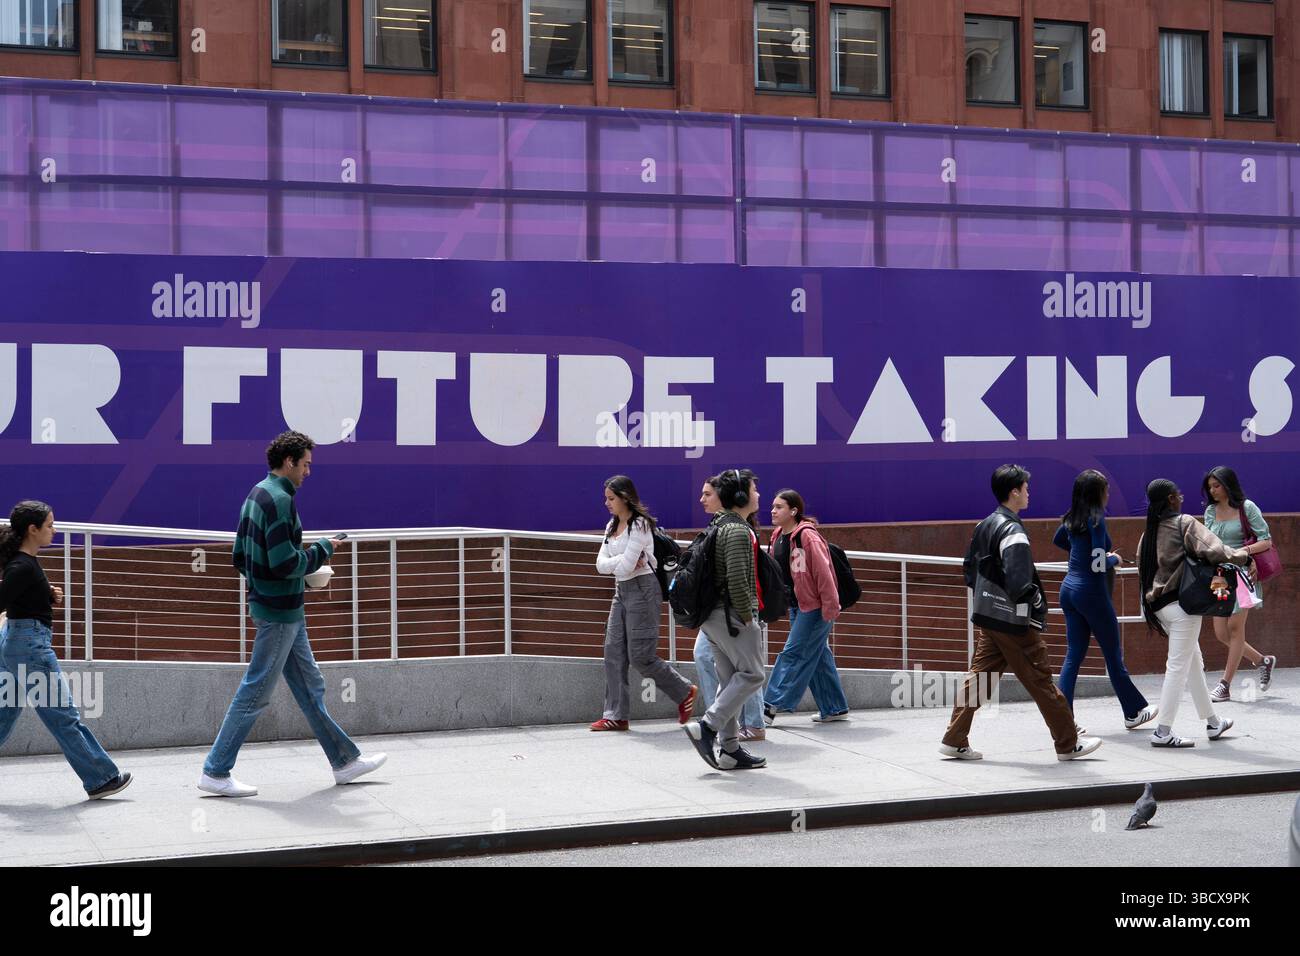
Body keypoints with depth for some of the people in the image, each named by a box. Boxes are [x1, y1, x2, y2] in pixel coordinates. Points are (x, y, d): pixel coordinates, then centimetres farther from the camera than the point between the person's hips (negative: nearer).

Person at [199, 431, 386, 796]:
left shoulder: (256, 494, 12)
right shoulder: (279, 499, -18)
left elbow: (239, 558, 15)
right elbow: (284, 563, -25)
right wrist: (322, 549, -10)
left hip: (276, 608, 10)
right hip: (280, 613, -10)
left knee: (310, 687, 15)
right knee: (255, 693, -2)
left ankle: (345, 761, 23)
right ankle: (215, 773, 5)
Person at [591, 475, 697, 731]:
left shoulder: (640, 525, -14)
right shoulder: (612, 526, 13)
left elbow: (625, 567, -21)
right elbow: (601, 564, 3)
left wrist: (621, 563, -1)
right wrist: (622, 561, -12)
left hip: (642, 589, -8)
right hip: (621, 591, 8)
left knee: (640, 655, -7)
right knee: (613, 652, 1)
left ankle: (685, 692, 13)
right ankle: (616, 715, 3)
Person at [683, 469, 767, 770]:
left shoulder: (720, 527, 16)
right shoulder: (739, 531, -15)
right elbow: (737, 579, -23)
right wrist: (747, 616, -14)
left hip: (714, 615, 10)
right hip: (733, 616, -10)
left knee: (730, 680, 10)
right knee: (751, 674, -5)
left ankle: (729, 749, 10)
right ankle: (706, 728, -12)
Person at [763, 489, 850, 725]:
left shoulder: (807, 536, -19)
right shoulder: (777, 537, 7)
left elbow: (823, 573, -20)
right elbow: (776, 572, 16)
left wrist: (830, 608, -19)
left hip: (815, 607, -9)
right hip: (796, 606, 9)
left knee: (794, 654, -7)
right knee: (818, 656, 13)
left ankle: (771, 706, -5)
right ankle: (835, 708, 21)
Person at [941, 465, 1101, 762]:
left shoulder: (985, 526, 9)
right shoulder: (1013, 531, -19)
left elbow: (970, 568, 18)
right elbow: (1019, 584, -26)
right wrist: (1037, 601, -9)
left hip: (988, 616, 8)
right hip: (1014, 621, -8)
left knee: (979, 676, 10)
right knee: (1041, 681, 1)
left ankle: (954, 740, 9)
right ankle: (1068, 744, 11)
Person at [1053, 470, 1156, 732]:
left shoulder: (1072, 518, 7)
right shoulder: (1096, 519, -16)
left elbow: (1058, 540, 28)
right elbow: (1099, 565, -21)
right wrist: (1115, 559, -1)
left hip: (1069, 588, 7)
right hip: (1091, 592, -7)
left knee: (1073, 654, 7)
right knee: (1113, 654, 7)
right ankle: (1134, 712, 20)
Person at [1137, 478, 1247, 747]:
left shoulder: (1149, 533, 12)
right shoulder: (1184, 524, -11)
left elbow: (1143, 571, 15)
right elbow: (1212, 550, -24)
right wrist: (1244, 556, -12)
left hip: (1158, 604, 8)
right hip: (1182, 603, -8)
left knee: (1194, 663, 18)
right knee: (1178, 666, -4)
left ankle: (1212, 722, 28)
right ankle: (1163, 732, -5)